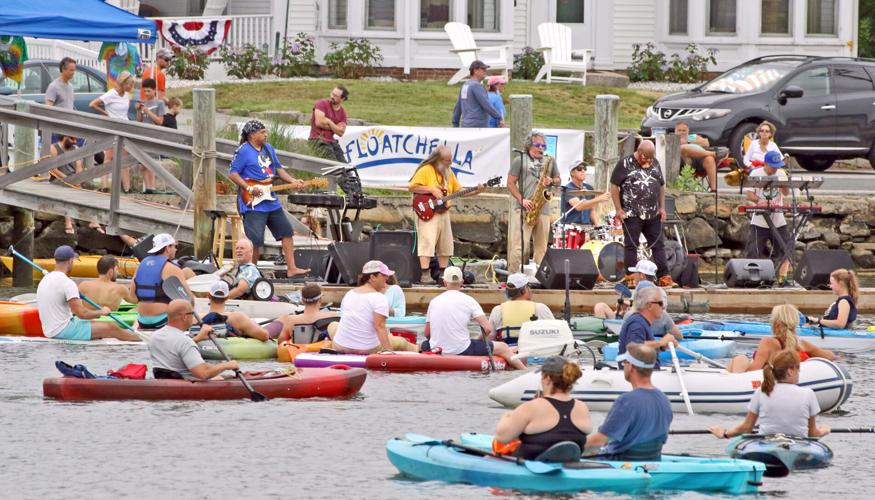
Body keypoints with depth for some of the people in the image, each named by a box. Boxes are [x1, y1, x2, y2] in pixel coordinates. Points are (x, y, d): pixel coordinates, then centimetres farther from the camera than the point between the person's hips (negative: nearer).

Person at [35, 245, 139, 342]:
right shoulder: (67, 283, -20)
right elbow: (82, 314, -21)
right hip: (64, 331, -10)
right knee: (111, 328, 0)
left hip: (50, 331, 10)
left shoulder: (44, 280, 10)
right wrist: (101, 312, -3)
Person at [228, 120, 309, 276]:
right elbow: (233, 174, -12)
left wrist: (293, 181, 8)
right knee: (255, 240, -9)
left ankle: (291, 269, 12)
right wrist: (249, 188, -20)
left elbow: (278, 169, 21)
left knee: (287, 232, 7)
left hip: (272, 203, 8)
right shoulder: (243, 152, -10)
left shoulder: (269, 149, 13)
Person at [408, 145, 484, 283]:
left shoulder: (448, 172, 14)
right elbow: (411, 187, -13)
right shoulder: (425, 170, -9)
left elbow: (458, 191, 17)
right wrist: (431, 190, -18)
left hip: (443, 213, 8)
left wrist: (475, 192, 2)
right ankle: (425, 275, -19)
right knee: (427, 242, -15)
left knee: (445, 245, 9)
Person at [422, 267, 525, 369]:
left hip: (438, 350, 4)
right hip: (462, 351, -4)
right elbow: (488, 329, -11)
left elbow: (427, 334, 8)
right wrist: (478, 341, 8)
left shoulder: (434, 302, 4)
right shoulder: (468, 300, -5)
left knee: (424, 345, 40)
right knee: (502, 348, 13)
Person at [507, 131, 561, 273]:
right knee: (519, 247, -12)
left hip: (543, 209, 4)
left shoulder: (549, 161, 16)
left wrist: (551, 181, -3)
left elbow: (558, 180, 21)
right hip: (523, 209, -4)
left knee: (541, 247, 5)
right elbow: (511, 183, 1)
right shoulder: (519, 161, 4)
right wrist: (522, 200, -12)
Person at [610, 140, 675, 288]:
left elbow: (661, 186, 19)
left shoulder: (654, 164, 12)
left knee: (658, 245, 3)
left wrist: (662, 207, 10)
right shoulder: (625, 164, -4)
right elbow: (614, 186, -6)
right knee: (631, 246, -1)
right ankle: (630, 278, 3)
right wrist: (619, 209, -11)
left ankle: (664, 277, 4)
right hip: (632, 214, -5)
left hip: (653, 215, 5)